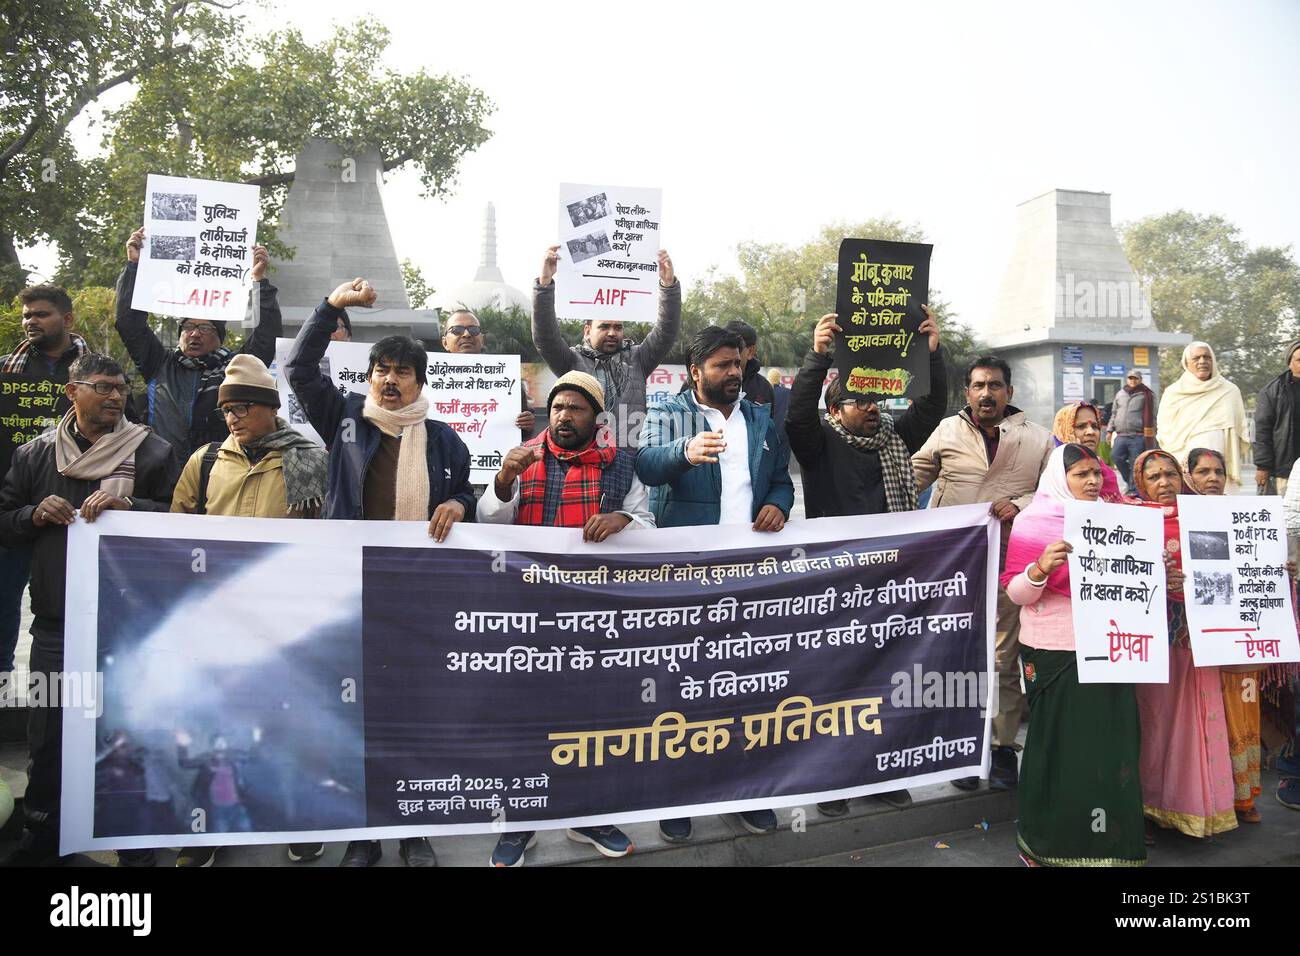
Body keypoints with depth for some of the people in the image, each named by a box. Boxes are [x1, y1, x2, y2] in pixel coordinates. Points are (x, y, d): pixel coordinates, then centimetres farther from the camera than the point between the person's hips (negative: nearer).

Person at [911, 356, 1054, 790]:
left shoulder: (1036, 439, 6)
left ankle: (1003, 746, 17)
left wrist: (1021, 505, -11)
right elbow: (911, 478, 13)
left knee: (1006, 659, 5)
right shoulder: (947, 431, 7)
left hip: (1009, 563, 0)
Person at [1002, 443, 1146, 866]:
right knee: (1060, 748, 3)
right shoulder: (1034, 521, -7)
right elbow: (1017, 592, -11)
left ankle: (1110, 838, 22)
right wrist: (1041, 568, -30)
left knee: (1112, 747, 7)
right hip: (1056, 655, -5)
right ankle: (1045, 843, 18)